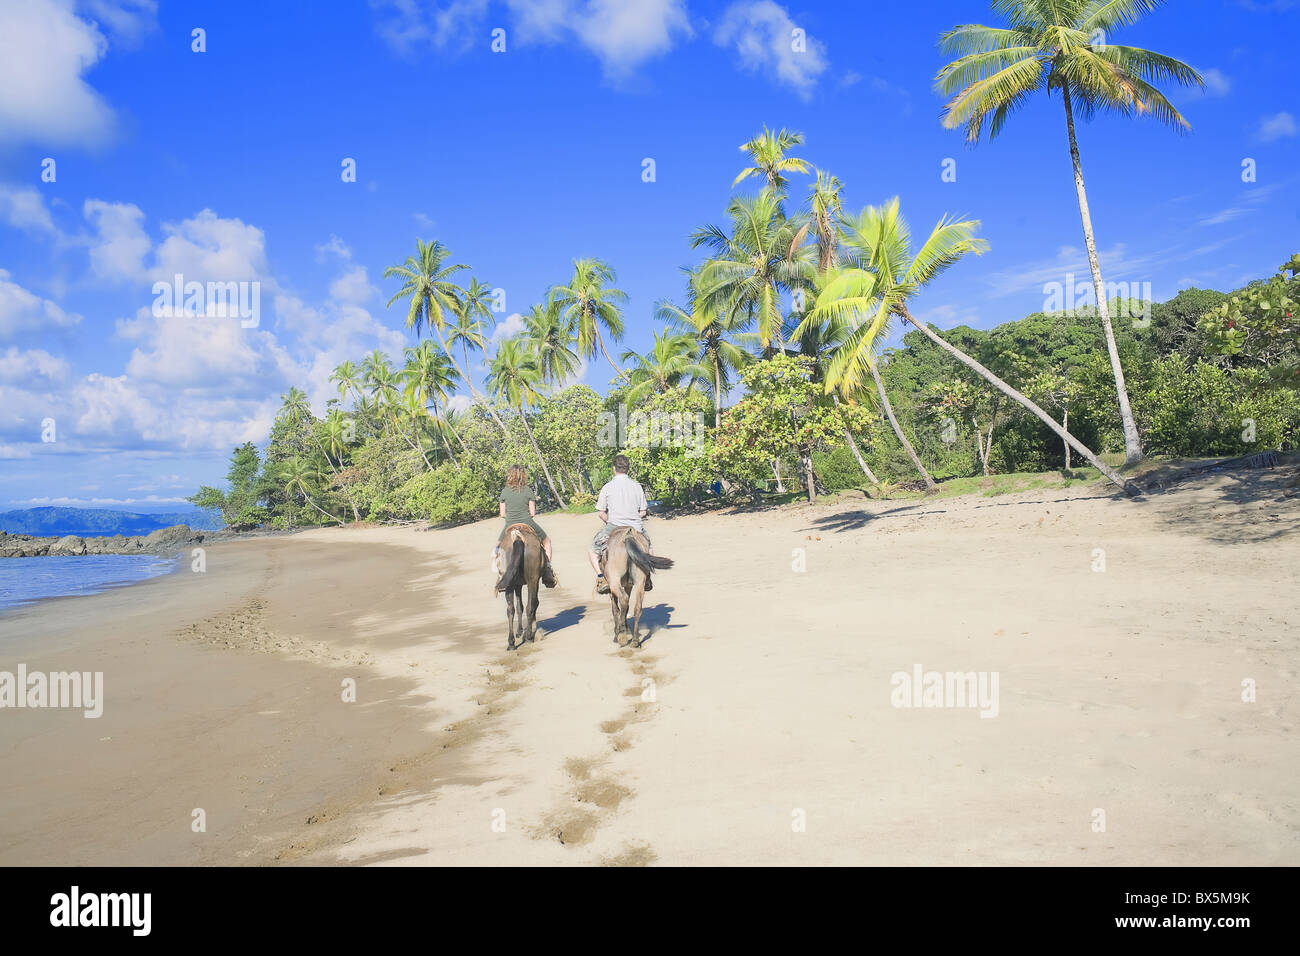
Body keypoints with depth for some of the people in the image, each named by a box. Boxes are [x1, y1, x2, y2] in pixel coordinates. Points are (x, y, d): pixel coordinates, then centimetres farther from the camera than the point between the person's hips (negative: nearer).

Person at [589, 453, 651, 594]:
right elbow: (643, 512, 8)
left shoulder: (608, 487, -3)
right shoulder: (637, 486, 5)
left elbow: (600, 513, -1)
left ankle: (602, 578, -5)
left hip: (613, 527, -3)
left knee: (593, 551, 15)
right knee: (648, 547, 32)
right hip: (636, 528, 3)